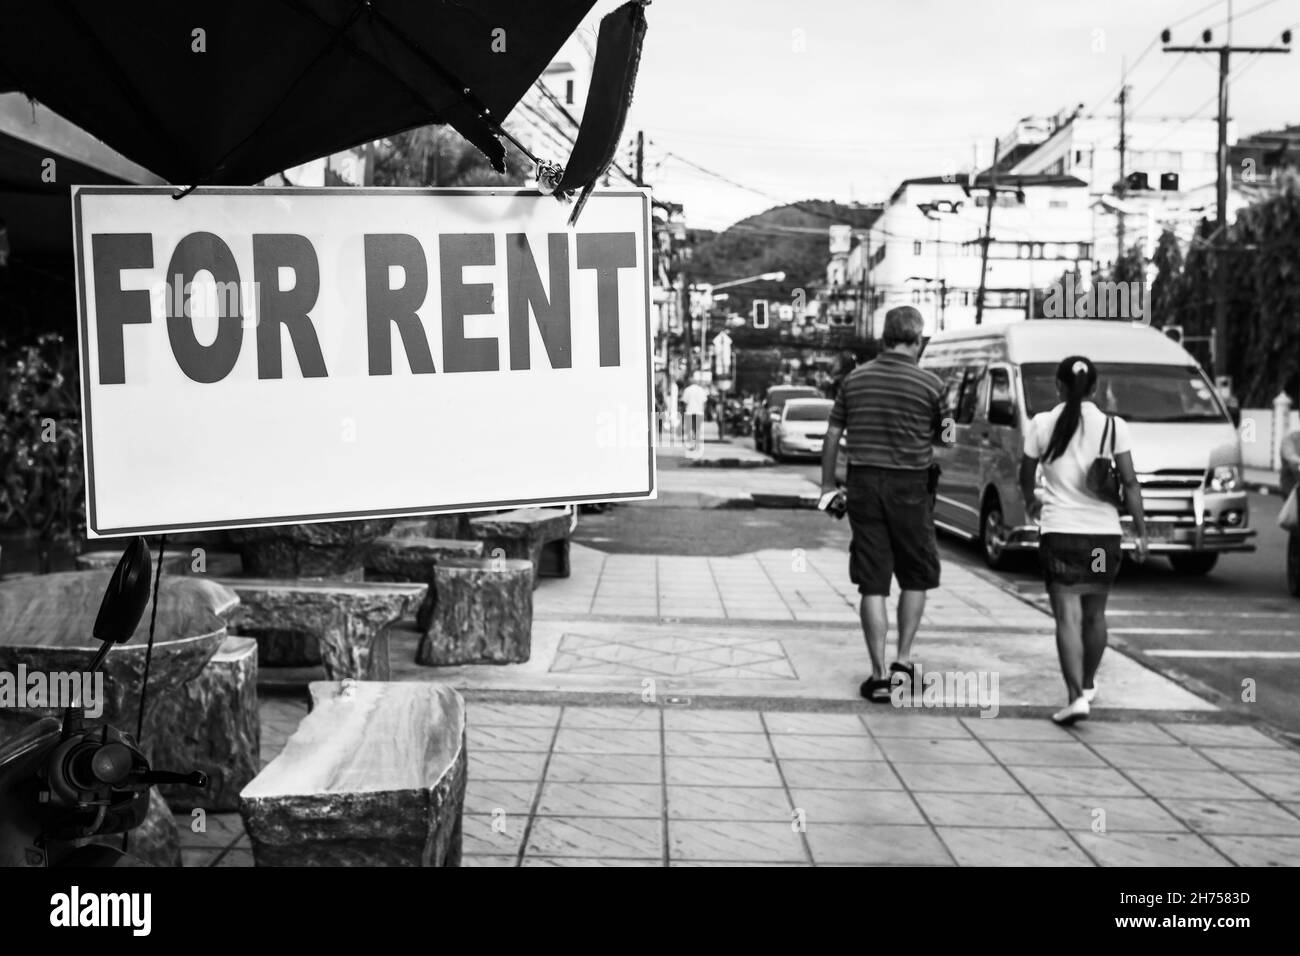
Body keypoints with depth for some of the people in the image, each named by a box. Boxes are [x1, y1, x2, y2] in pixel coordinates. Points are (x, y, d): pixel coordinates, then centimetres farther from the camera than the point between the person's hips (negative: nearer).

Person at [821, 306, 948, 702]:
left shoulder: (855, 379, 3)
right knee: (916, 577, 16)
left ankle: (879, 675, 7)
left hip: (864, 484, 2)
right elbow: (945, 440, 1)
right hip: (910, 488, -2)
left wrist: (827, 484, 14)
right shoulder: (930, 383, -6)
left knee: (872, 584, 5)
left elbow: (832, 435, 6)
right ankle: (903, 661, 13)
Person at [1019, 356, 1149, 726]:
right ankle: (1087, 686, 34)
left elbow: (1026, 476, 10)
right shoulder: (1114, 426, 0)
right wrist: (1141, 532, 5)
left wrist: (1031, 502, 30)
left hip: (1060, 531, -2)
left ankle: (1076, 696, -15)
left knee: (1068, 616, -3)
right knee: (1095, 615, 18)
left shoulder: (1042, 424, -1)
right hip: (1105, 532, 2)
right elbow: (1130, 483, -1)